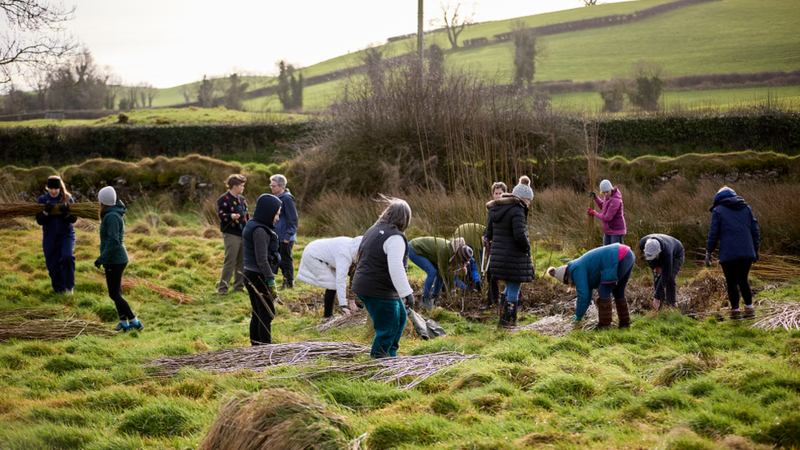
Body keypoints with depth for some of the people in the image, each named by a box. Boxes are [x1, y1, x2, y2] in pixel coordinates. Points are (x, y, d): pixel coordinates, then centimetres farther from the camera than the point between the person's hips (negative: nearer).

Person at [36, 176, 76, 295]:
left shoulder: (67, 199, -3)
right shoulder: (43, 199, -1)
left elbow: (73, 219, -6)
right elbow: (39, 221, -6)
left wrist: (66, 213, -25)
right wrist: (46, 211, -24)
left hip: (66, 234, -2)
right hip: (50, 237, 2)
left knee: (67, 257, -25)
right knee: (53, 266, 5)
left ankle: (69, 286, -9)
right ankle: (60, 290, 24)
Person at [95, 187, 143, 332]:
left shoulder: (112, 216, -18)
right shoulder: (116, 214, 12)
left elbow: (113, 241, -24)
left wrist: (101, 259, -20)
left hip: (114, 260, -10)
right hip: (117, 259, 10)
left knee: (114, 294, -7)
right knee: (116, 293, 15)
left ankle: (135, 322, -6)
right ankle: (124, 322, 21)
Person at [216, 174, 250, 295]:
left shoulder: (242, 199, 16)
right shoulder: (223, 199, -7)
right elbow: (221, 215, -15)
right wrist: (231, 216, -35)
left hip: (243, 235, 7)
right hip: (231, 234, -7)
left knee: (242, 261, 10)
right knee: (230, 261, -9)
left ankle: (238, 286, 20)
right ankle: (222, 288, -4)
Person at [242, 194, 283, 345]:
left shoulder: (253, 226, 11)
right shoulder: (260, 231, -20)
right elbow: (262, 260, -23)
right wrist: (271, 281, -24)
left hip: (251, 276, 10)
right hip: (259, 276, -10)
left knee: (257, 314, 16)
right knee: (267, 314, -4)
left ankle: (255, 344, 23)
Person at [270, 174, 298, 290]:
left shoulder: (287, 199, -15)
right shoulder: (276, 198, 12)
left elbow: (293, 219, -17)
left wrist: (288, 236, -18)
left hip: (285, 238, -9)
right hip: (278, 237, 9)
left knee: (286, 261, -3)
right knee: (280, 261, 13)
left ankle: (290, 284, 4)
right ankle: (286, 281, 21)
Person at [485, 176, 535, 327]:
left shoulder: (496, 210, 9)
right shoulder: (517, 211, -16)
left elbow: (489, 234, 13)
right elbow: (520, 235, -26)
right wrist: (527, 247, -8)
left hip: (498, 256, 8)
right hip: (514, 258, -8)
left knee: (510, 287, 22)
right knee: (514, 289, 4)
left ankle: (503, 318, 26)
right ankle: (507, 321, 9)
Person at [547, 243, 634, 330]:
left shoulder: (577, 270, -4)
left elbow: (583, 295, -8)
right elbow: (587, 294, 30)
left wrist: (578, 318, 1)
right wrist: (579, 317, 31)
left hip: (618, 258, -10)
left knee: (604, 292, -2)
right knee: (617, 292, 19)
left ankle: (605, 324, 0)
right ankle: (625, 322, 22)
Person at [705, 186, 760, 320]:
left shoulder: (718, 210, 3)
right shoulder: (746, 208, 14)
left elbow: (713, 234, -2)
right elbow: (755, 231, 13)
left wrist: (708, 252, 4)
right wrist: (756, 250, 19)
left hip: (728, 254, -4)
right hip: (747, 253, 4)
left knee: (732, 282, 5)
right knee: (743, 280, 17)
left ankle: (735, 310, 6)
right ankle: (749, 309, 14)